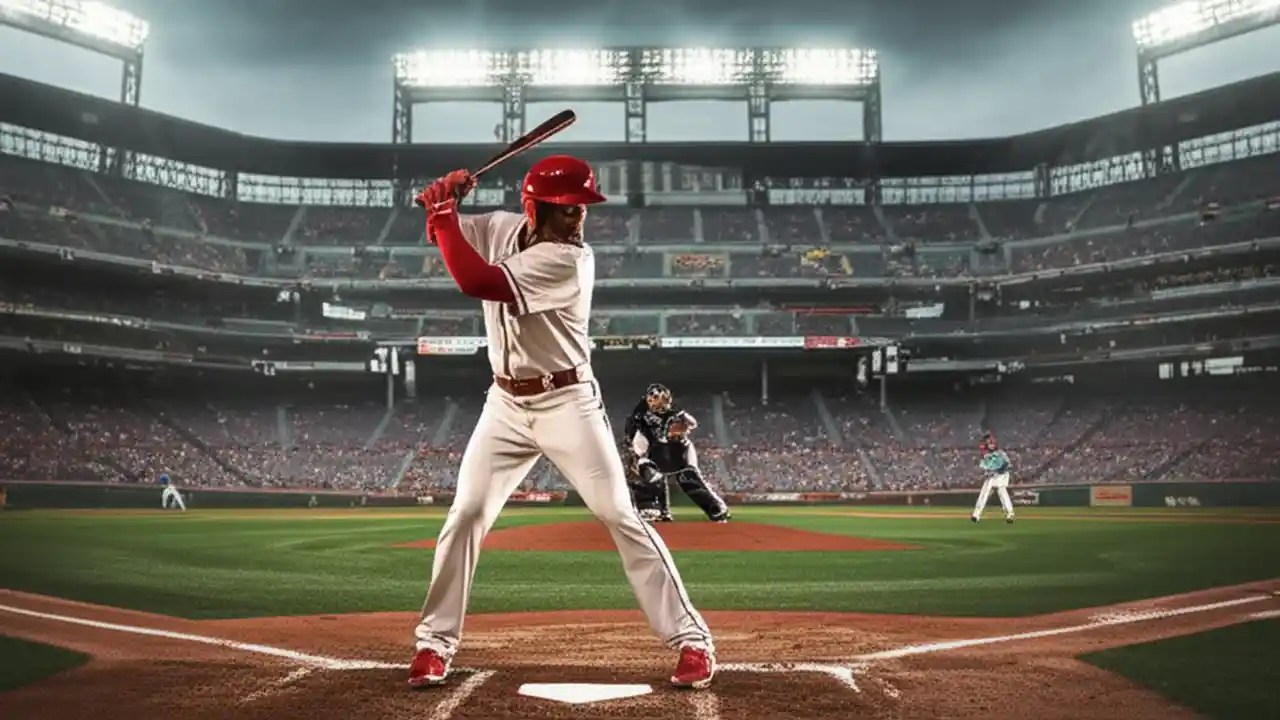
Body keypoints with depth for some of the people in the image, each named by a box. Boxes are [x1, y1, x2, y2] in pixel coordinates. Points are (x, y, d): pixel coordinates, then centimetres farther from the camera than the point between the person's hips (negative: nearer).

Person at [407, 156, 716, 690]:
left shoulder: (571, 259, -22)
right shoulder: (504, 228, -1)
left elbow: (476, 281, -29)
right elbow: (440, 232, 11)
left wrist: (444, 210, -20)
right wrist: (443, 205, -11)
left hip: (568, 403, -5)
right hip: (506, 405, 5)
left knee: (619, 516, -7)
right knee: (465, 517, 2)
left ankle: (690, 637, 1)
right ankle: (434, 643, 17)